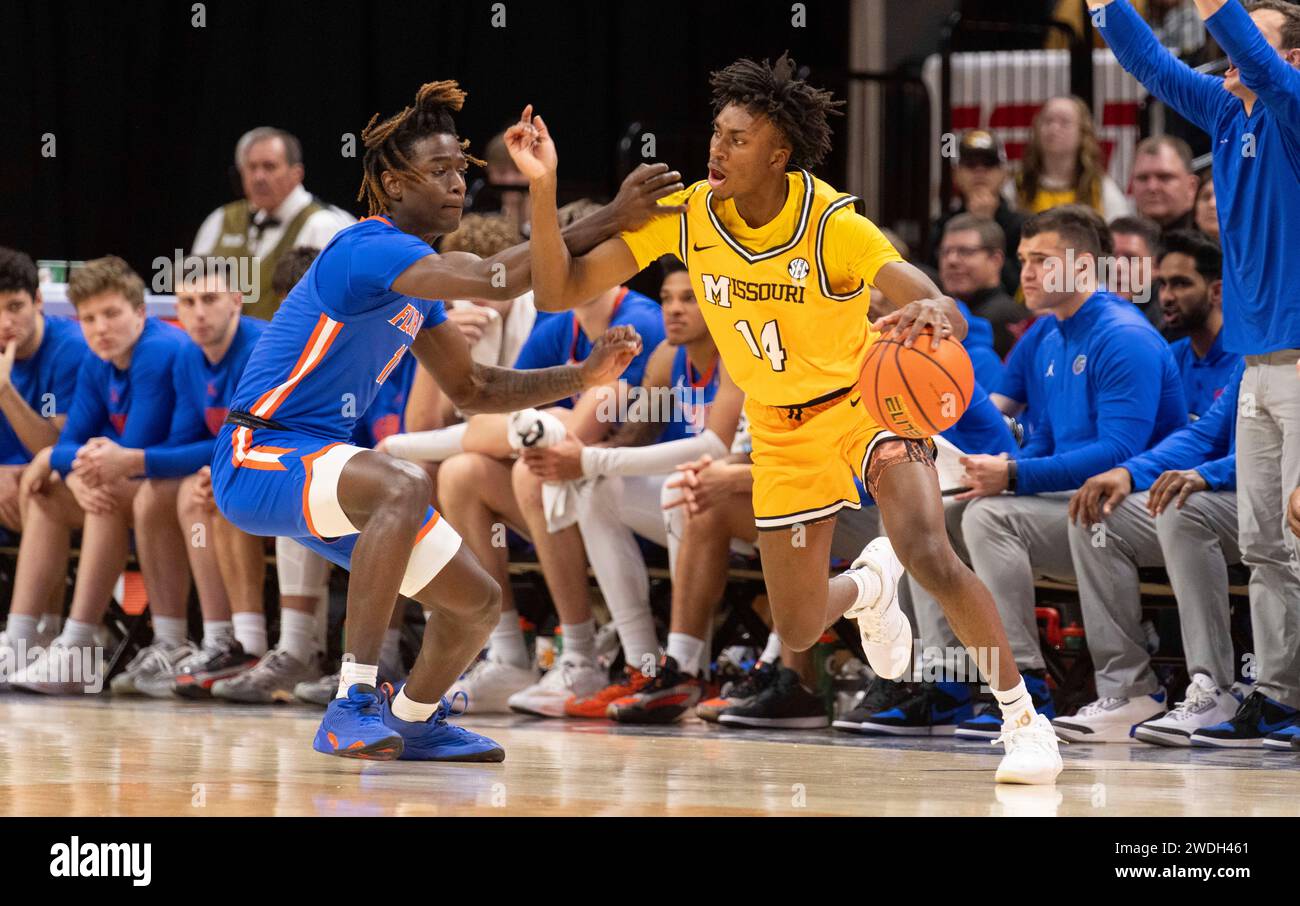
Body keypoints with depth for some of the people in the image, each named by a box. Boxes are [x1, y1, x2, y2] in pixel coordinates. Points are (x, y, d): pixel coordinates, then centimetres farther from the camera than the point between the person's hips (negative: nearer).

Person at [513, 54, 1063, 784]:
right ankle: (868, 586, 47)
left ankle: (1023, 720, -14)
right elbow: (559, 291, -15)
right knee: (799, 633, 9)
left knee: (929, 554, -30)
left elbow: (948, 315, -38)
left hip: (866, 397, -4)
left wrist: (934, 315, -63)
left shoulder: (833, 224, -27)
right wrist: (543, 189, -30)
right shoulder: (684, 216, -16)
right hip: (782, 430, 4)